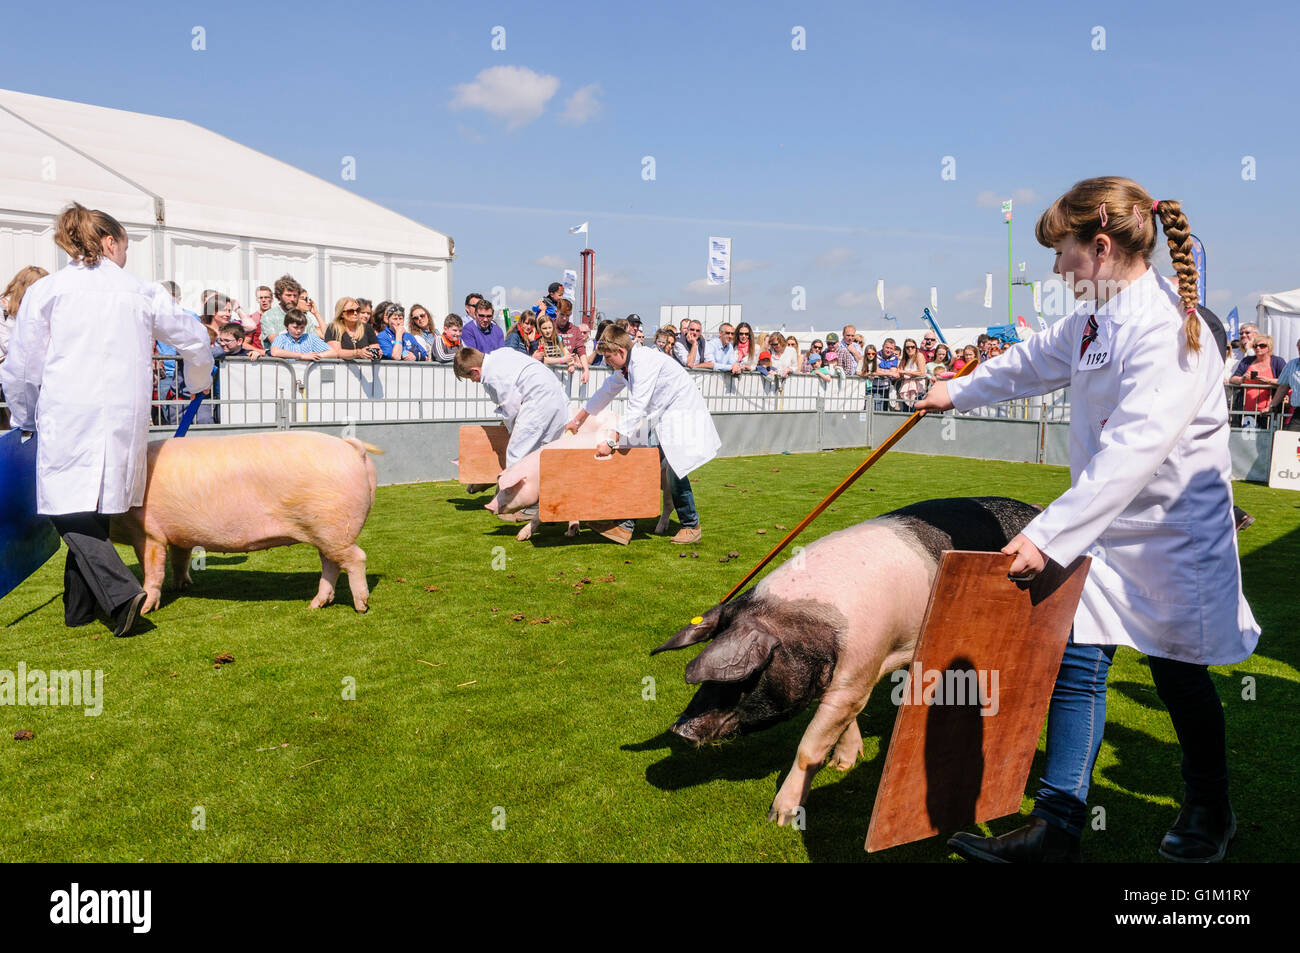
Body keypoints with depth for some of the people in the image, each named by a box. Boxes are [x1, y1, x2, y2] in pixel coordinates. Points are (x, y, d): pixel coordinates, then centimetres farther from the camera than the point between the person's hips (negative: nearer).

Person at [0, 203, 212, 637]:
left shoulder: (47, 289, 3)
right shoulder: (142, 292, 7)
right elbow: (193, 338, 19)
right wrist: (199, 381, 39)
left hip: (67, 415, -2)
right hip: (124, 417, 3)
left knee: (70, 511, -1)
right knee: (94, 509, 14)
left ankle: (122, 593, -18)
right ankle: (79, 606, 21)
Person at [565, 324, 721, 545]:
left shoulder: (644, 361, -24)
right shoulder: (625, 367, 6)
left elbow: (636, 407, -30)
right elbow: (606, 391, 22)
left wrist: (612, 442, -30)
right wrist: (577, 420, 30)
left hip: (683, 415, -9)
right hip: (660, 418, 9)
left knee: (675, 470, -13)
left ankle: (691, 526, 6)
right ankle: (626, 526, 3)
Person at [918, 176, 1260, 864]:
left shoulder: (1167, 331, -25)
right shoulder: (1097, 317, 5)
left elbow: (1131, 453, -32)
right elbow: (1036, 361, 23)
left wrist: (1048, 533, -34)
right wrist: (959, 390, 35)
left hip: (1172, 534, -8)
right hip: (1108, 526, 8)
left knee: (1179, 672, 11)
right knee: (1077, 663, 4)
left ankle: (1208, 815, 37)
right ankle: (1057, 825, 11)